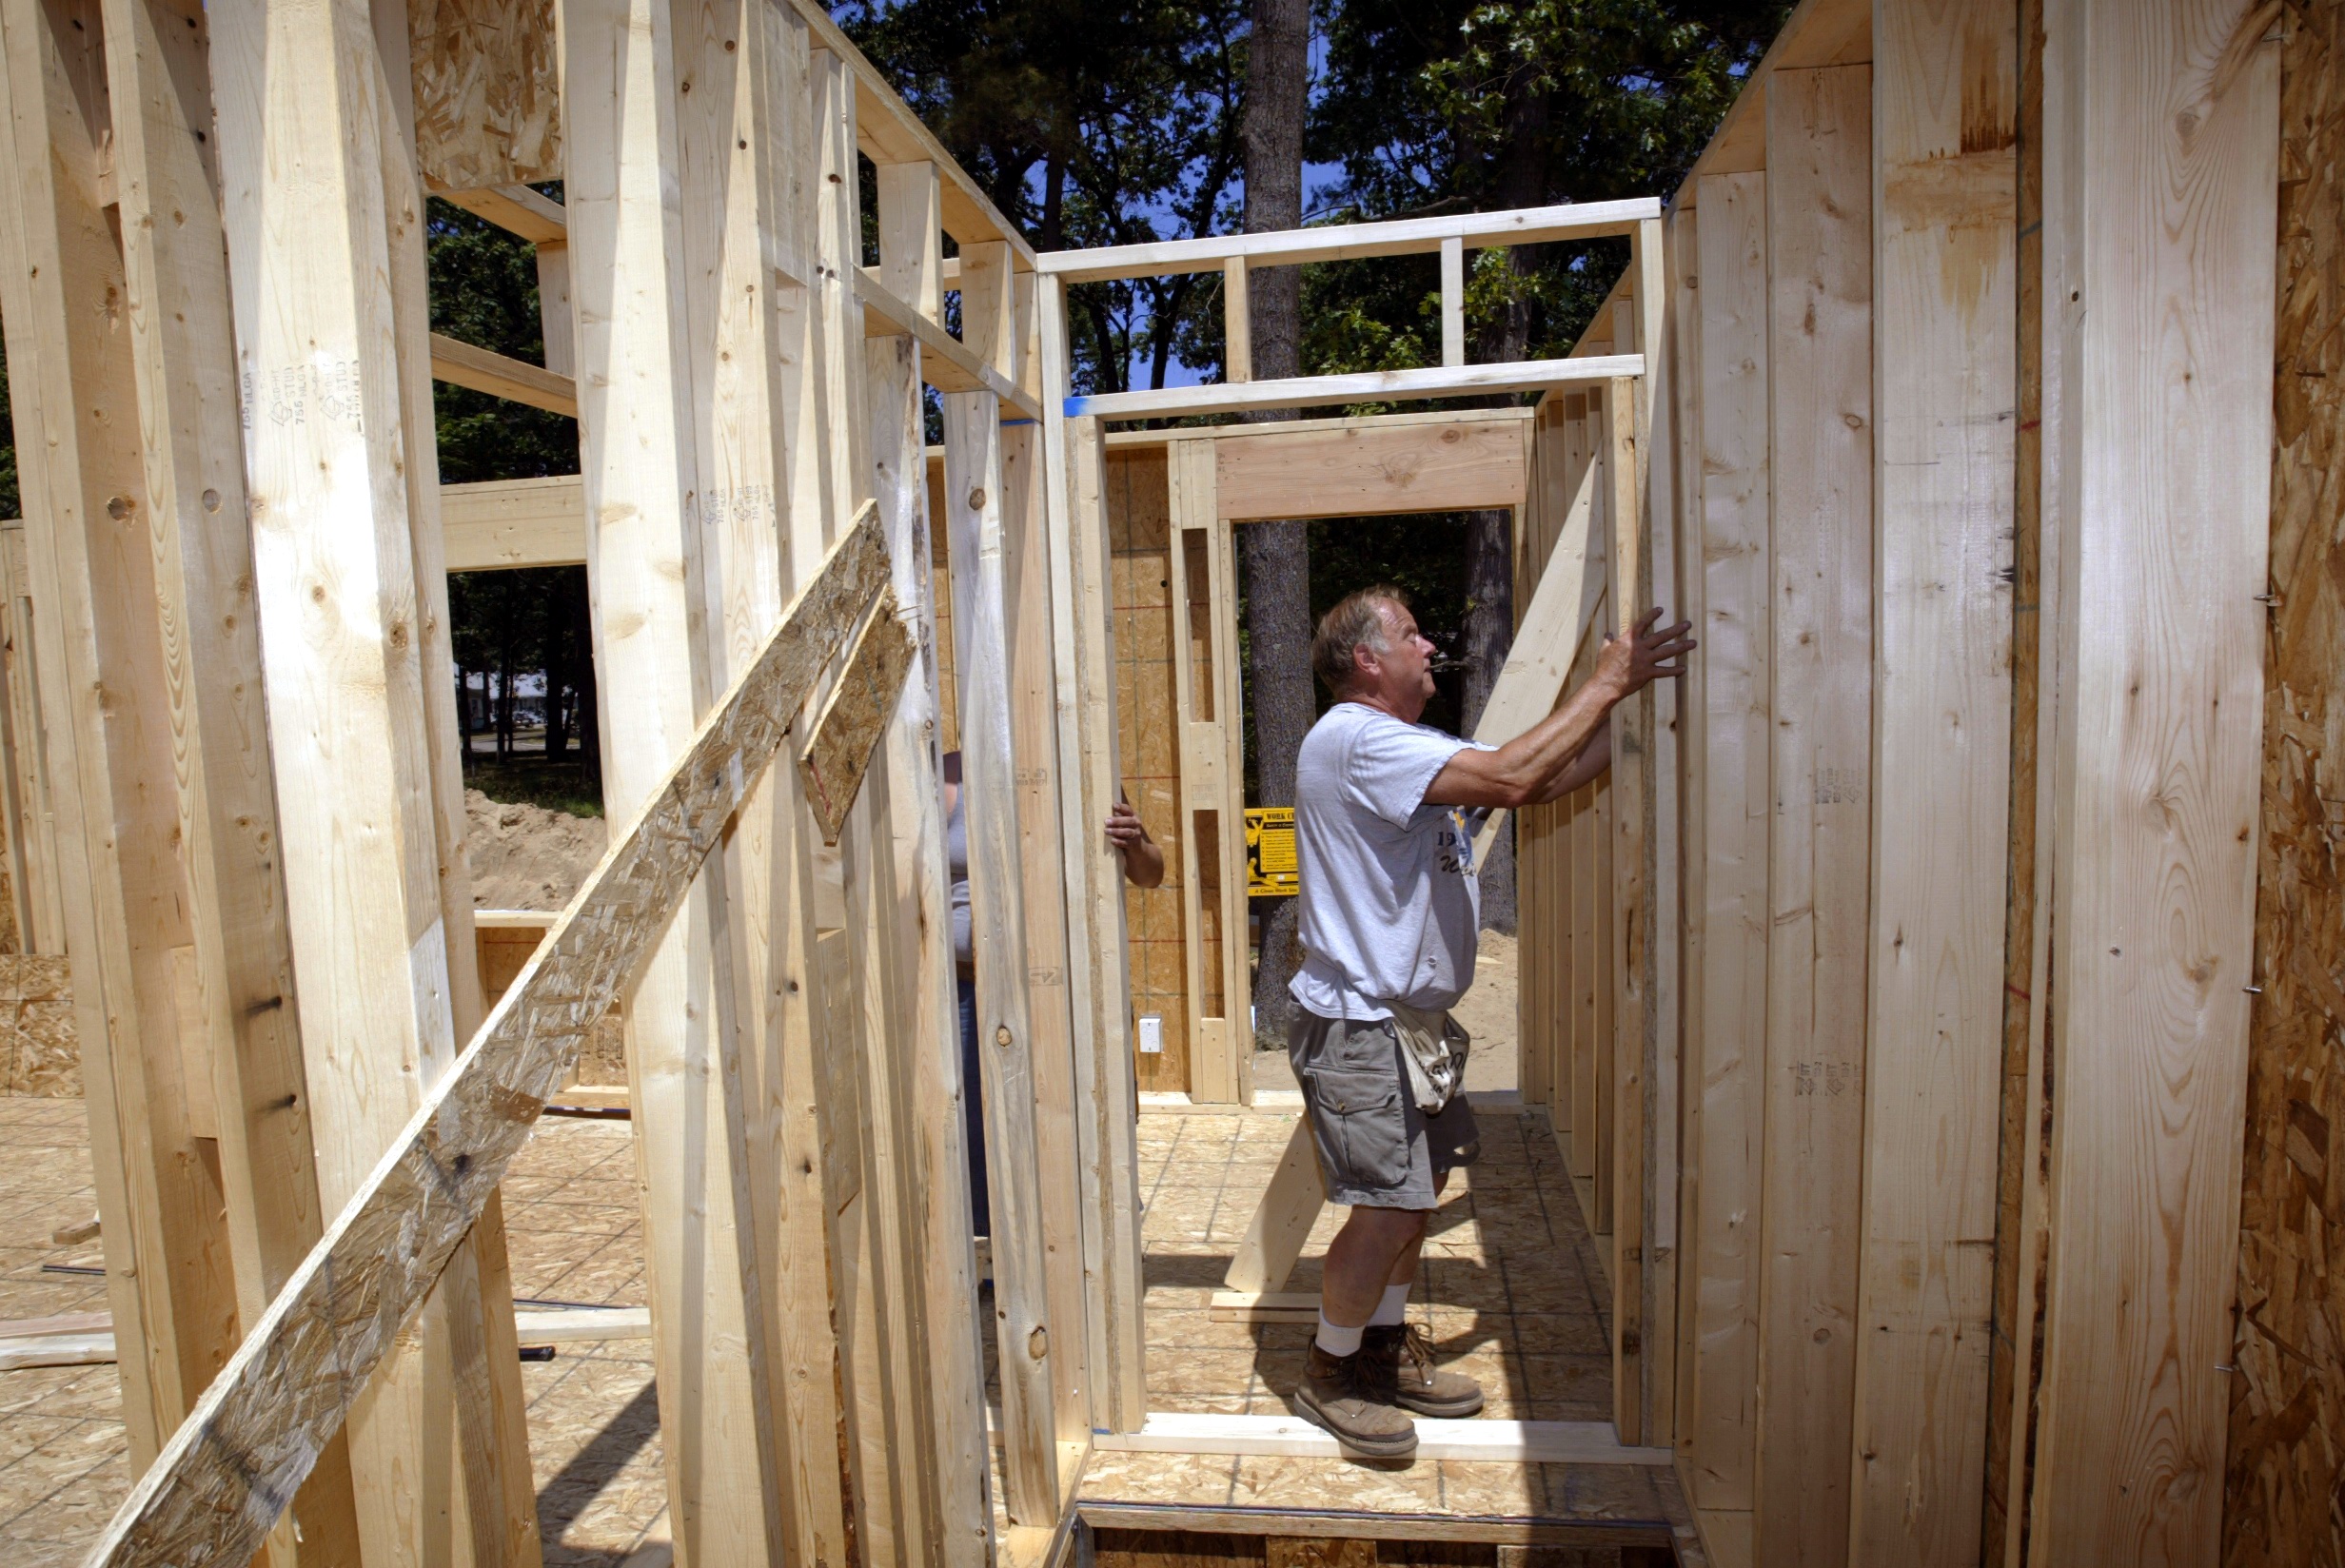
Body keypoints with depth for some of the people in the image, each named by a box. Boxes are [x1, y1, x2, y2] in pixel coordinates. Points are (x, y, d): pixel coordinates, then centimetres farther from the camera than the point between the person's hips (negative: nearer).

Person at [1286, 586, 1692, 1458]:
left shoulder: (1407, 748, 15)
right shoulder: (1355, 741, -19)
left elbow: (1546, 782, 12)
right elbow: (1512, 778, -28)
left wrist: (1628, 708, 2)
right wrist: (1604, 685, -18)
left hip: (1413, 1019, 10)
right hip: (1357, 1024, -10)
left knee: (1420, 1183, 17)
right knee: (1387, 1205, -7)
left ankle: (1385, 1344, 35)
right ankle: (1328, 1373, 15)